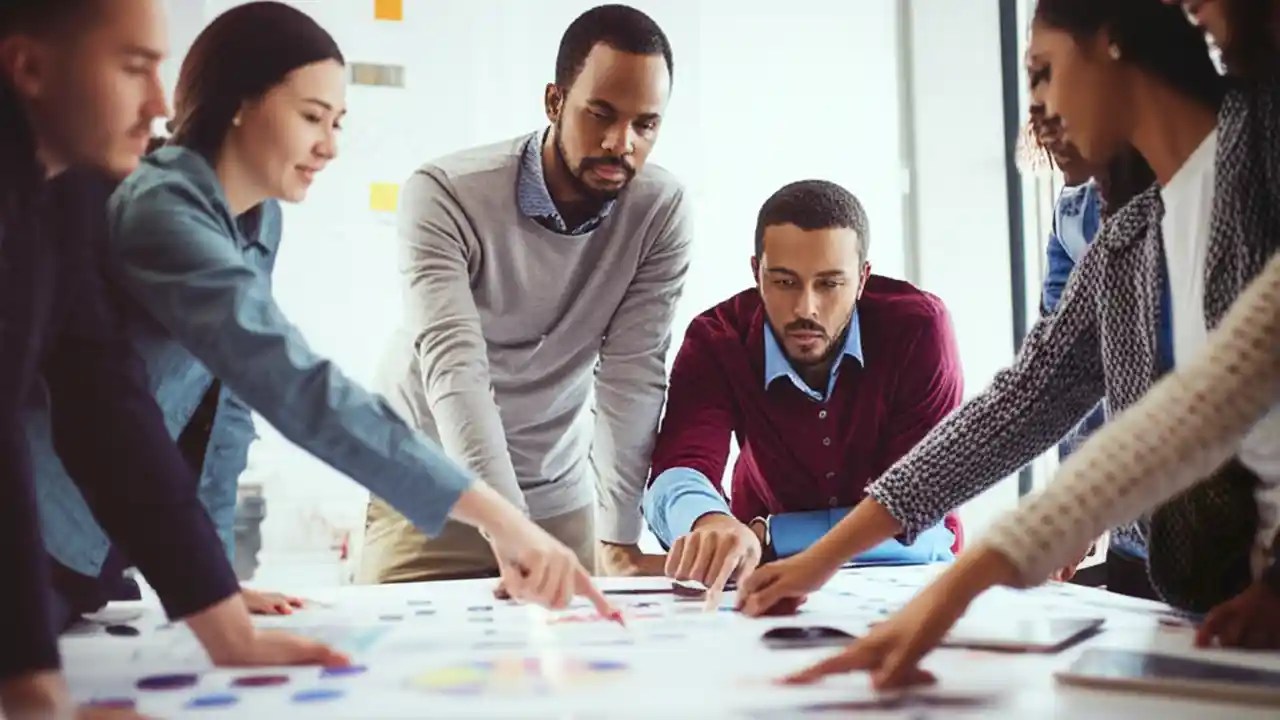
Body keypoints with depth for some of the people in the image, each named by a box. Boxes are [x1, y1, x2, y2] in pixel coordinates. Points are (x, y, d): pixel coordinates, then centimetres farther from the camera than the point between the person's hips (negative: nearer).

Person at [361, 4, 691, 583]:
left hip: (561, 499, 2)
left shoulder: (661, 212, -14)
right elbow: (454, 366, -33)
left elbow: (632, 374, -16)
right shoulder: (445, 195, -23)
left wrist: (620, 537, -24)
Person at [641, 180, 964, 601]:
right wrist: (709, 522, -54)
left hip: (903, 575, 0)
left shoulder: (917, 328, -20)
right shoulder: (717, 340, -15)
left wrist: (764, 534, -25)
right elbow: (679, 474, -30)